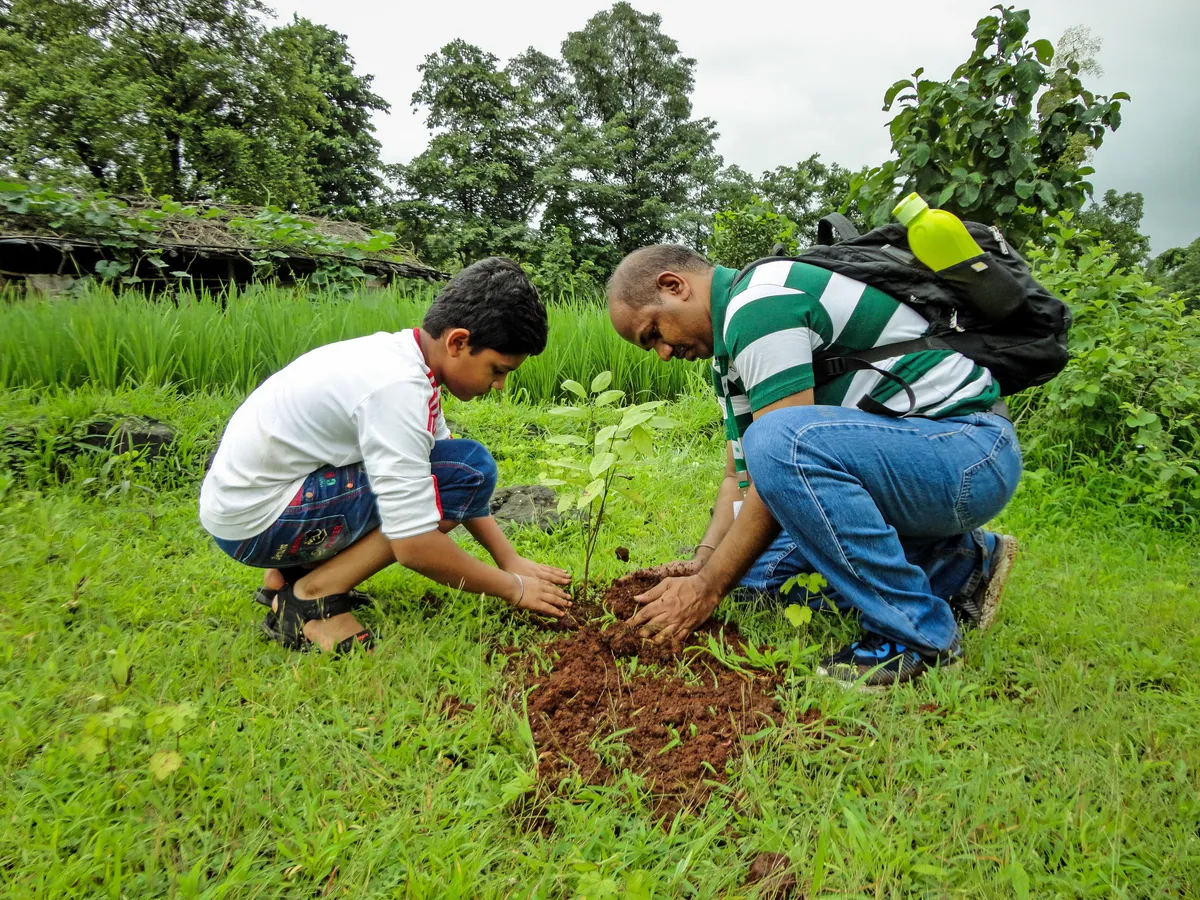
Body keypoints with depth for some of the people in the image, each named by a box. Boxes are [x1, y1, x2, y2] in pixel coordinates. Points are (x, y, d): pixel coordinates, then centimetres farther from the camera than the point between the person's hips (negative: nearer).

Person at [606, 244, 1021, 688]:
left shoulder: (759, 301, -19)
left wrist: (707, 588, -17)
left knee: (781, 440, -34)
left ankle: (917, 636, -16)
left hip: (974, 450, -10)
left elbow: (781, 469, -24)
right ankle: (959, 568, 11)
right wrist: (700, 563, -4)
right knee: (756, 563, 8)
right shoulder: (732, 352, 12)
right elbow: (742, 476, 11)